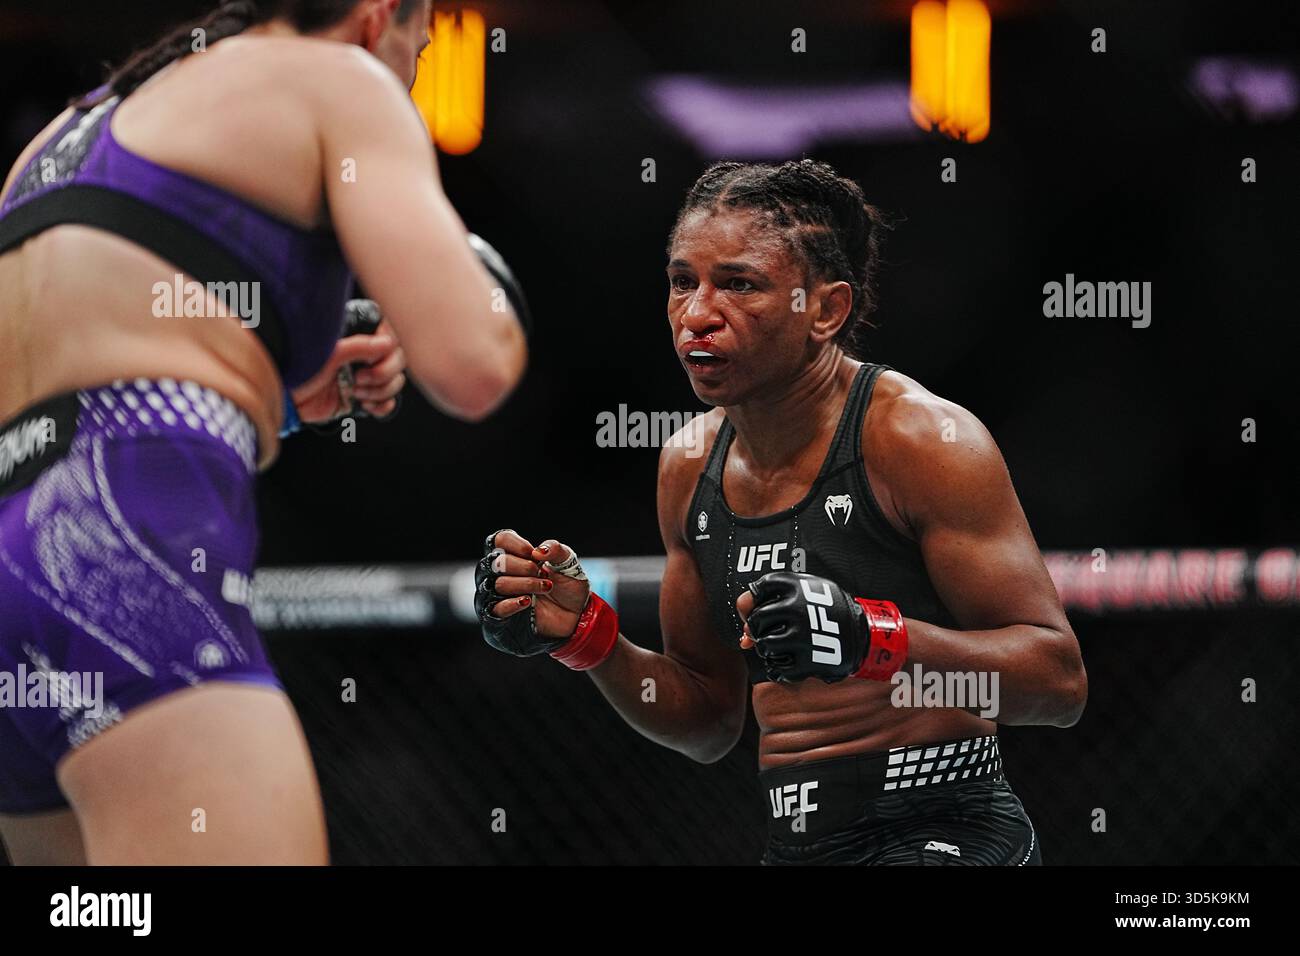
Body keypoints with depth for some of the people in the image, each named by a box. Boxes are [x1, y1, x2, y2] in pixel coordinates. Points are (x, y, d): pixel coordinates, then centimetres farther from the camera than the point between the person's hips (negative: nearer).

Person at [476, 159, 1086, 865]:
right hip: (797, 846, 6)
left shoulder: (918, 437, -11)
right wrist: (585, 635, 2)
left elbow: (1060, 681, -14)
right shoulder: (688, 468, 9)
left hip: (946, 834, -6)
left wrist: (872, 636, -25)